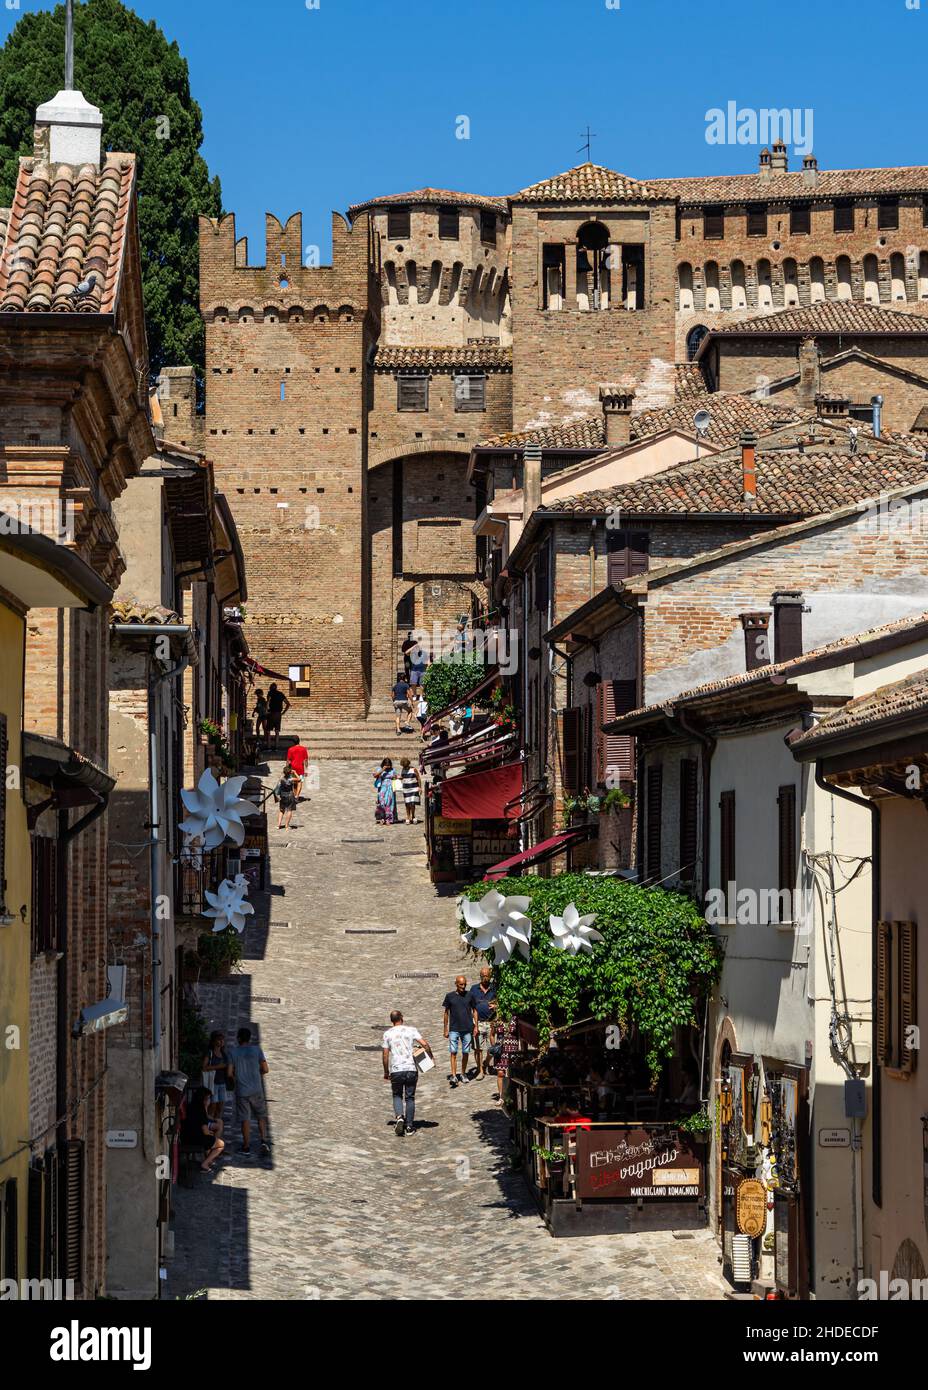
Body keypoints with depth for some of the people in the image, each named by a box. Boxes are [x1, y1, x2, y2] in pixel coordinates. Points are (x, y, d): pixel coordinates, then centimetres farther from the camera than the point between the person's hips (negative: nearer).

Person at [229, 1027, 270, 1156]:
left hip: (241, 1091, -1)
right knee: (261, 1116, 13)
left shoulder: (234, 1052, -5)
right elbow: (265, 1070, -3)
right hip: (256, 1089, 1)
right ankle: (264, 1141, 0)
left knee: (245, 1119, 5)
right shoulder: (256, 1050, -3)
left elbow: (230, 1073, -3)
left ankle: (246, 1146, 8)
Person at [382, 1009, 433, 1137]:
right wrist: (431, 1058, 8)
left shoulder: (388, 1034, 4)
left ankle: (399, 1117, -9)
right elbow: (425, 1044, -7)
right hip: (411, 1069, 0)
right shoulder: (411, 1030, 2)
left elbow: (385, 1055, 4)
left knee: (397, 1095, 17)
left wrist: (386, 1072, 15)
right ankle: (409, 1126, 10)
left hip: (396, 1070, 0)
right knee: (410, 1097, 11)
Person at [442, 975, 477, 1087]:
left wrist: (476, 1026, 4)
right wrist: (446, 1029, 6)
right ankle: (453, 1076, -14)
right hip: (454, 1029, -1)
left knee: (465, 1052, 8)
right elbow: (446, 1013, 8)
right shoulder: (450, 996, 1)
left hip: (467, 1029, 1)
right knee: (453, 1052, -9)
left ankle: (463, 1074, 23)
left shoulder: (469, 995, 3)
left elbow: (474, 1011, 11)